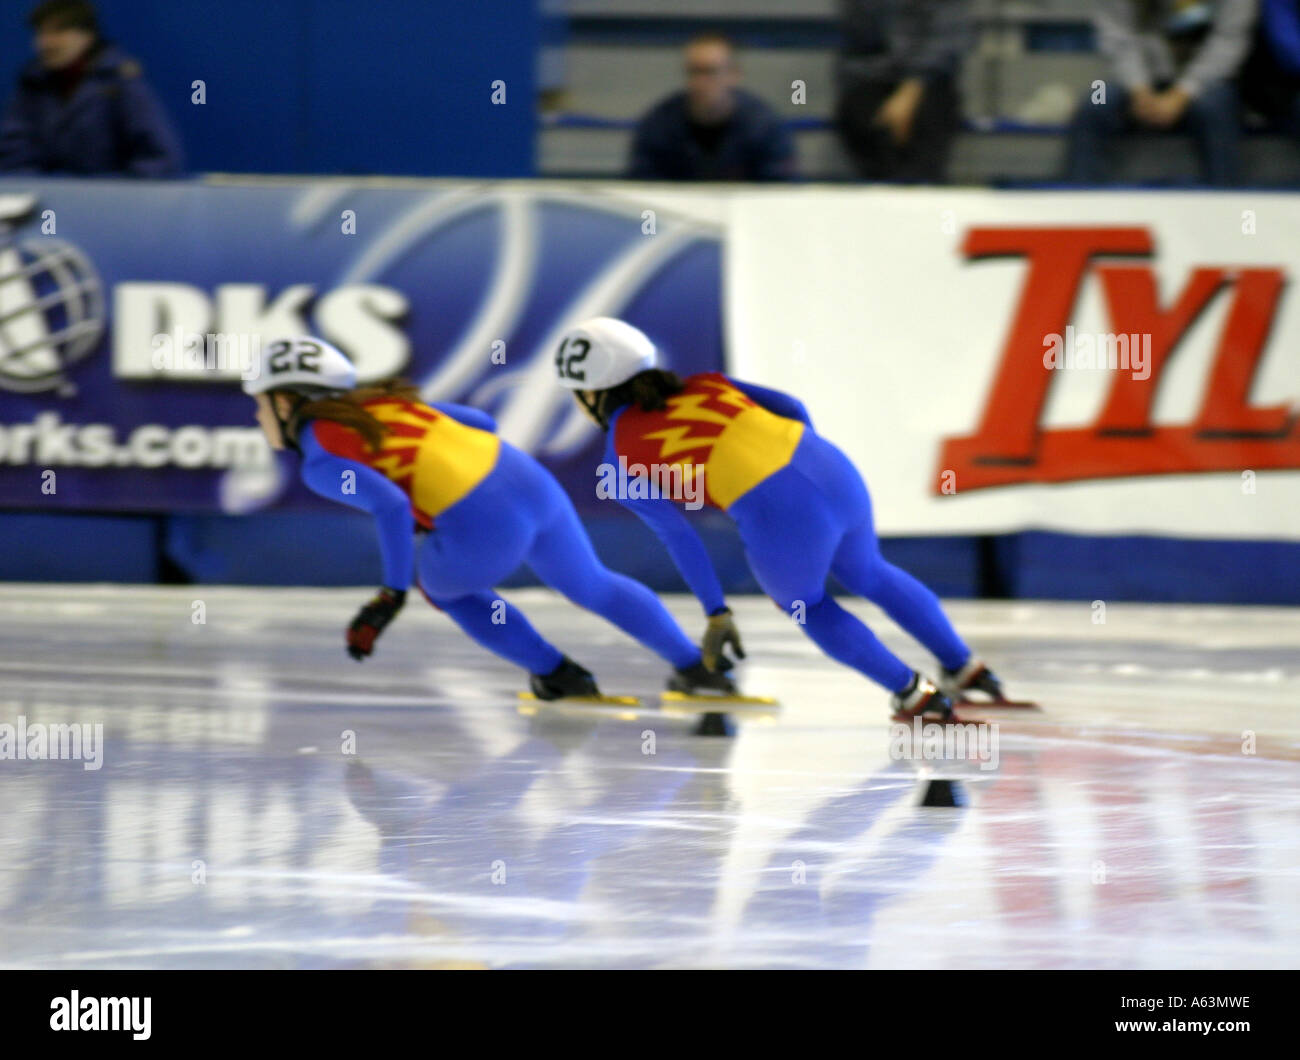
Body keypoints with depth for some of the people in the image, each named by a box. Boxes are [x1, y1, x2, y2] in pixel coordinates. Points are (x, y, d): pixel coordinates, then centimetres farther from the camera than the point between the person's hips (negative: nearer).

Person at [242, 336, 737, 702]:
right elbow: (481, 423, 21)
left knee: (444, 585, 29)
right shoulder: (386, 402, 18)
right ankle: (698, 667, 37)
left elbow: (391, 506, -18)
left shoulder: (321, 461, -3)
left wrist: (391, 595, -12)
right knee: (594, 585, 29)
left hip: (486, 531, -6)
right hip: (529, 480, 6)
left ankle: (557, 675, 32)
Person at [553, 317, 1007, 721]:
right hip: (834, 475, 5)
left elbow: (678, 538, 8)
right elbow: (792, 410, 17)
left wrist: (715, 612, 16)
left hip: (785, 524, -5)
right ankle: (965, 669, 49)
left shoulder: (622, 461, 7)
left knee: (806, 606, 31)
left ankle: (914, 693, 36)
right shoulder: (701, 386, 20)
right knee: (870, 575, 37)